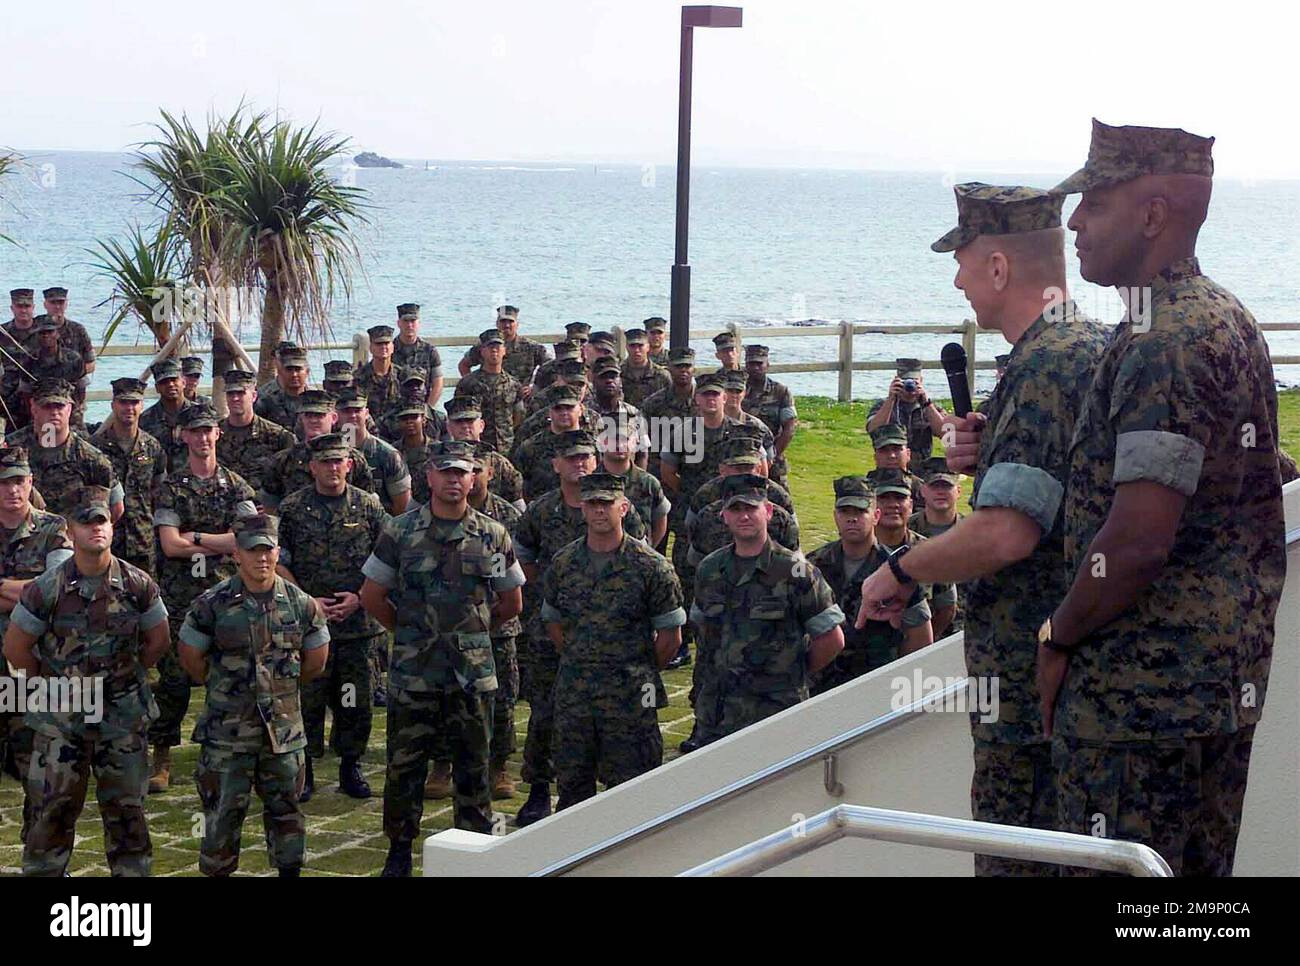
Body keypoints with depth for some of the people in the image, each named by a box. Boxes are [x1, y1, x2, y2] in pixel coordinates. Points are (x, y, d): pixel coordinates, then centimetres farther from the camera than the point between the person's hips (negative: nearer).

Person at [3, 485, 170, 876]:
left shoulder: (138, 585, -5)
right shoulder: (47, 588, -10)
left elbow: (158, 641, 8)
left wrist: (122, 676, 9)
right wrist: (53, 683, 4)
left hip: (122, 714, 1)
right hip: (61, 716, -1)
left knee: (126, 807, 9)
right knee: (52, 809, 2)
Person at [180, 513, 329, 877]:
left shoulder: (301, 604, 1)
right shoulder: (212, 604, -6)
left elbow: (316, 661, 12)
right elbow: (191, 659, 3)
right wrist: (224, 687, 8)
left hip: (284, 727, 2)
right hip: (227, 729, -2)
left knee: (285, 807, 12)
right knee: (223, 809, 2)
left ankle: (290, 870, 24)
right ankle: (217, 870, 13)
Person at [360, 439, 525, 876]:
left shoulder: (493, 536, 3)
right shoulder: (399, 532, -1)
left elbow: (512, 603, 13)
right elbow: (372, 596, 6)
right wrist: (409, 630, 9)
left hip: (473, 672, 1)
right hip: (412, 673, -1)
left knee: (473, 766, 8)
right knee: (404, 766, 6)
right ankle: (399, 848, 21)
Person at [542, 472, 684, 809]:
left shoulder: (650, 566, -5)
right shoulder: (564, 563, 6)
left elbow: (670, 635, -1)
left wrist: (641, 672, 4)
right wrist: (579, 662, 13)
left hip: (629, 694, -4)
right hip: (573, 691, 4)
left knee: (628, 783, -1)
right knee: (572, 782, 10)